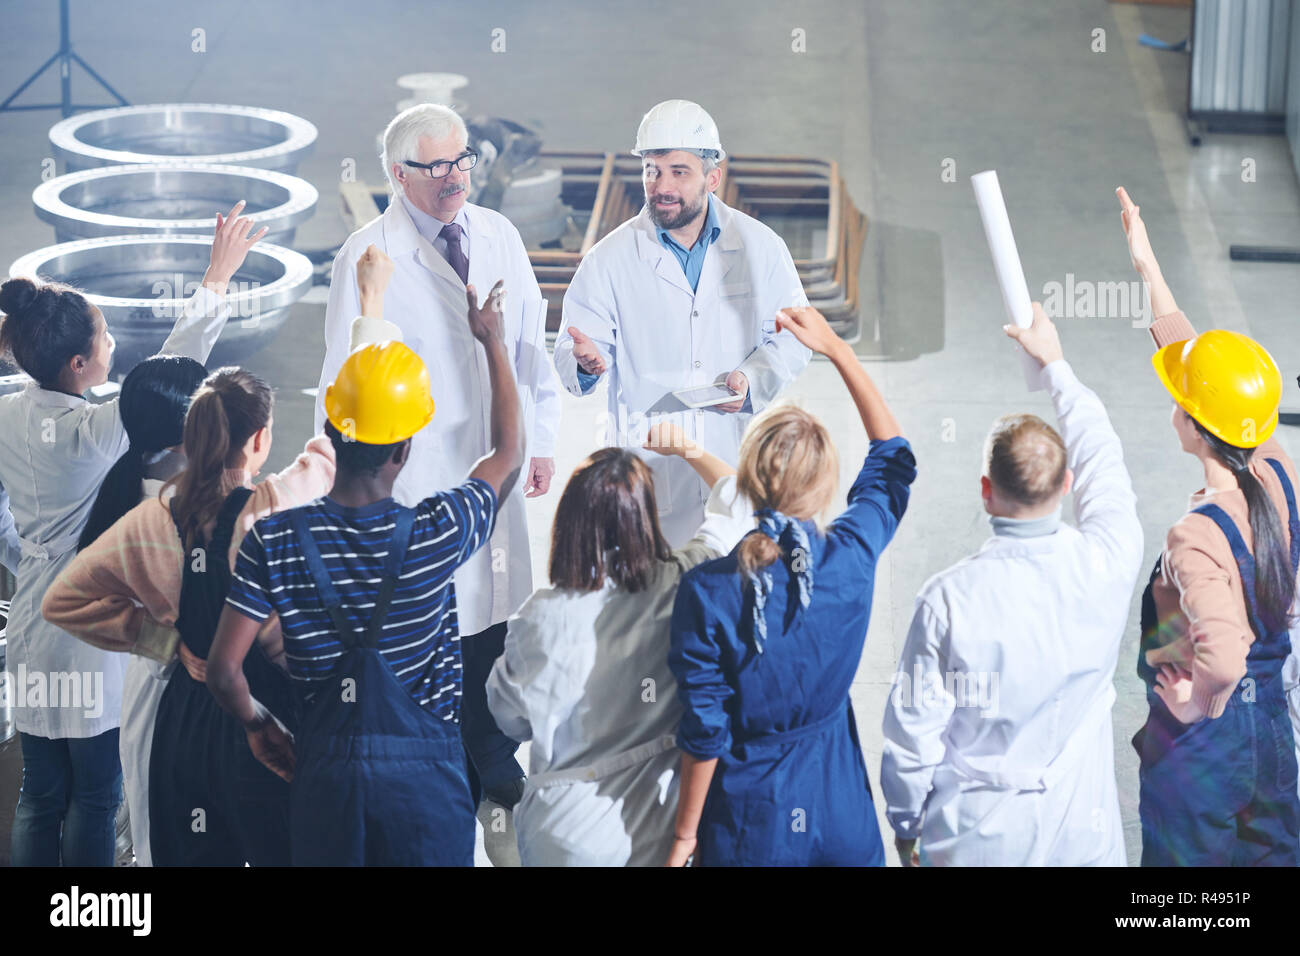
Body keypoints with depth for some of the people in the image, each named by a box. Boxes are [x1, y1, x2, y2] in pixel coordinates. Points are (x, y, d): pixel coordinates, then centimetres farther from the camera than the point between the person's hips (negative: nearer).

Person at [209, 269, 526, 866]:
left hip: (326, 769, 2)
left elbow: (223, 670, -8)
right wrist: (494, 343, 22)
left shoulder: (275, 541, -8)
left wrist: (257, 727, 14)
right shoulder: (438, 532, -10)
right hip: (425, 771, -1)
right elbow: (510, 455, 10)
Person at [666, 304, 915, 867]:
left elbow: (705, 733, -14)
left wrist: (685, 831, 0)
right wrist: (836, 348, 12)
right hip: (842, 818, 2)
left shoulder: (706, 593, -20)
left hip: (748, 828, -2)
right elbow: (893, 458, 8)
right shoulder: (852, 558, -12)